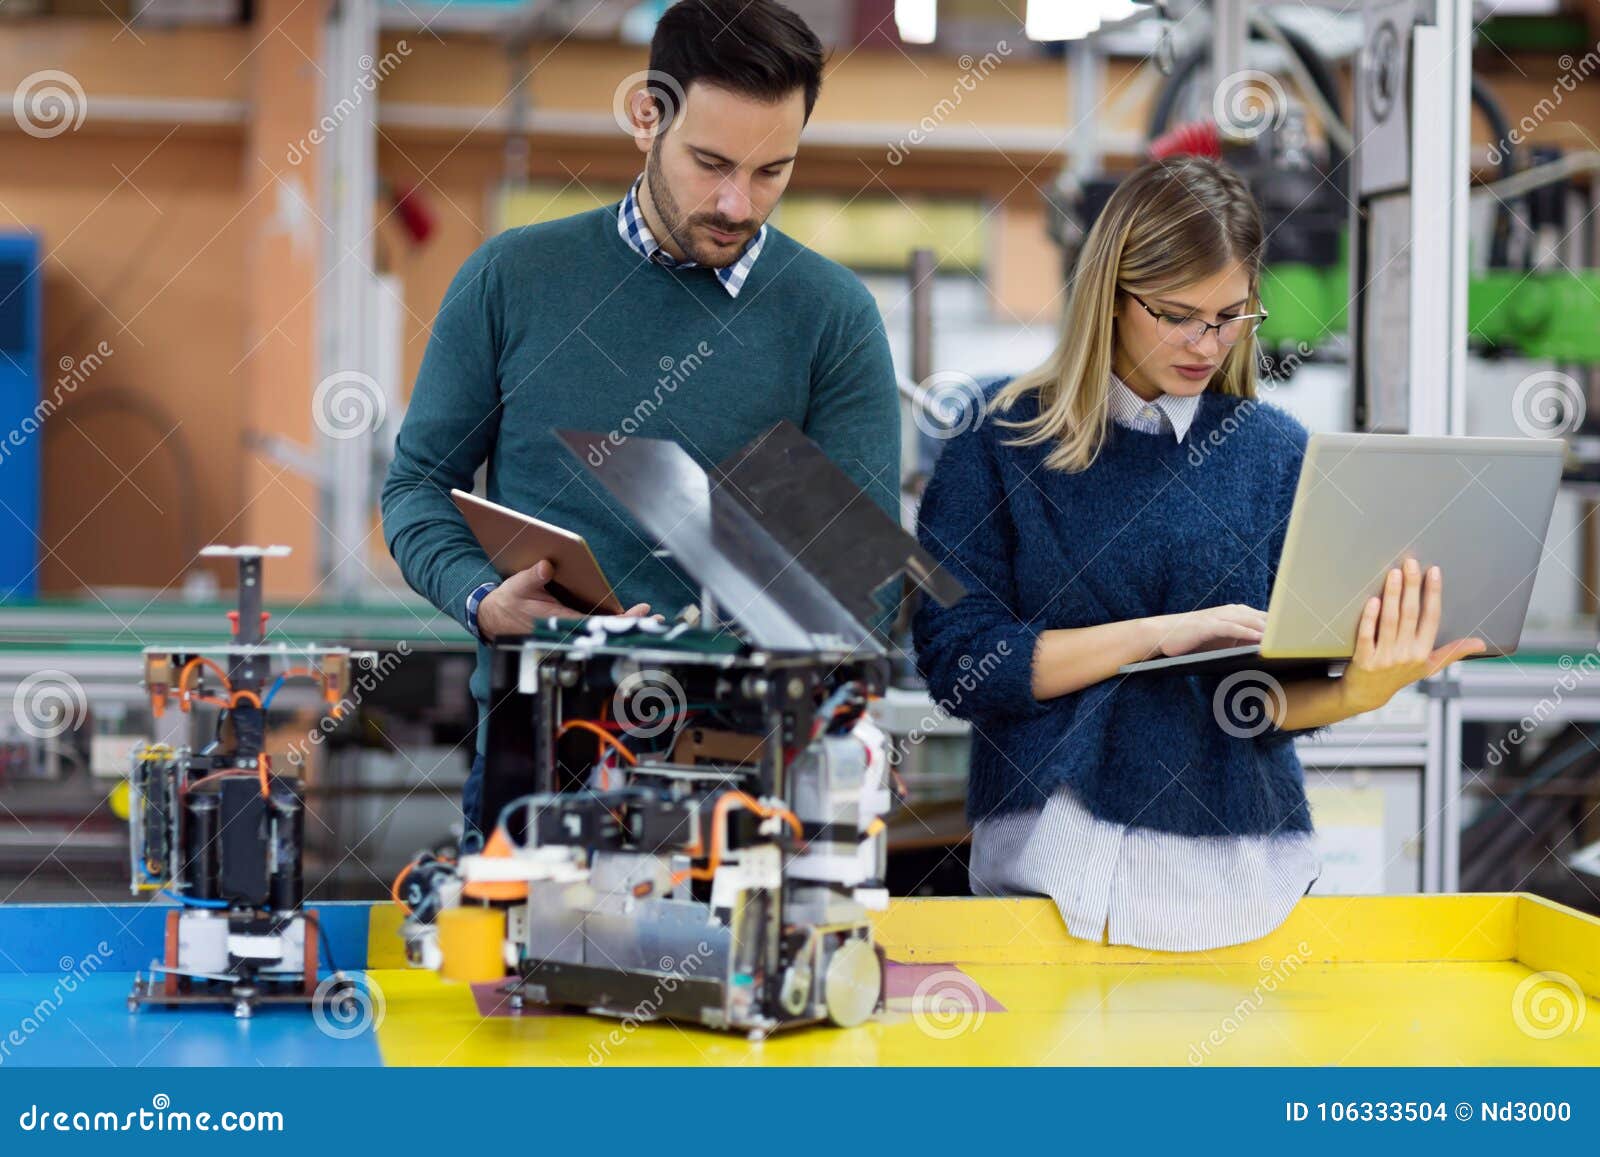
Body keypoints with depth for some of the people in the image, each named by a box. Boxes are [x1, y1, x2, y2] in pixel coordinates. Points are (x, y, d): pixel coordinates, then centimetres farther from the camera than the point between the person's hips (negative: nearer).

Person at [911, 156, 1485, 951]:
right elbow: (956, 661, -9)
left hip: (1236, 858, 2)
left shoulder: (1276, 450, 6)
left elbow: (1272, 699, 1)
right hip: (1055, 855, -2)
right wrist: (1159, 633, -15)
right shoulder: (1002, 441, 0)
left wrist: (1357, 693, -21)